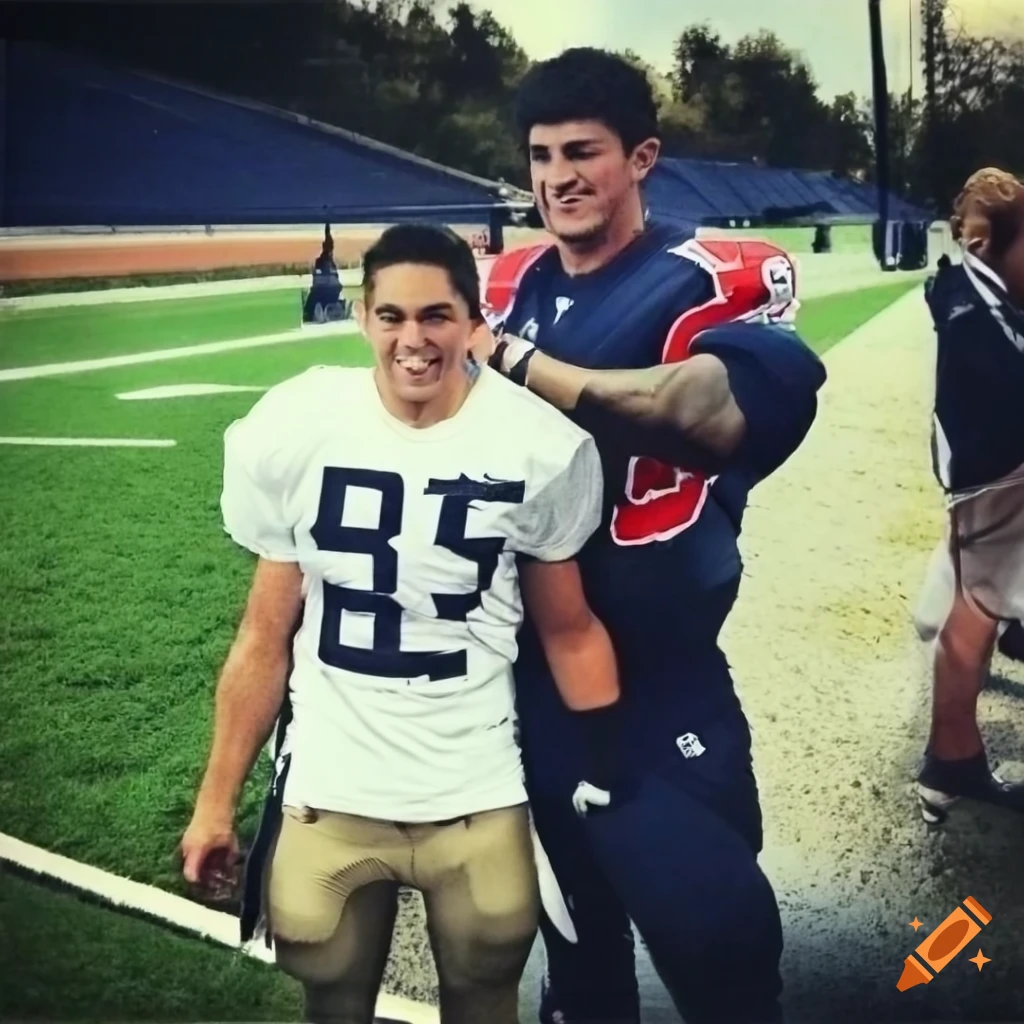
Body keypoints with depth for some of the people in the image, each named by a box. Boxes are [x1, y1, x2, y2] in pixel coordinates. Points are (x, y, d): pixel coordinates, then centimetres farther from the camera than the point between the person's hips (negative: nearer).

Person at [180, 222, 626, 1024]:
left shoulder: (541, 447, -11)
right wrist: (216, 803, 2)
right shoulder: (293, 434, -9)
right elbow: (265, 640, -1)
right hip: (326, 797, 1)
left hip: (479, 801, 0)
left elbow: (568, 630, 1)